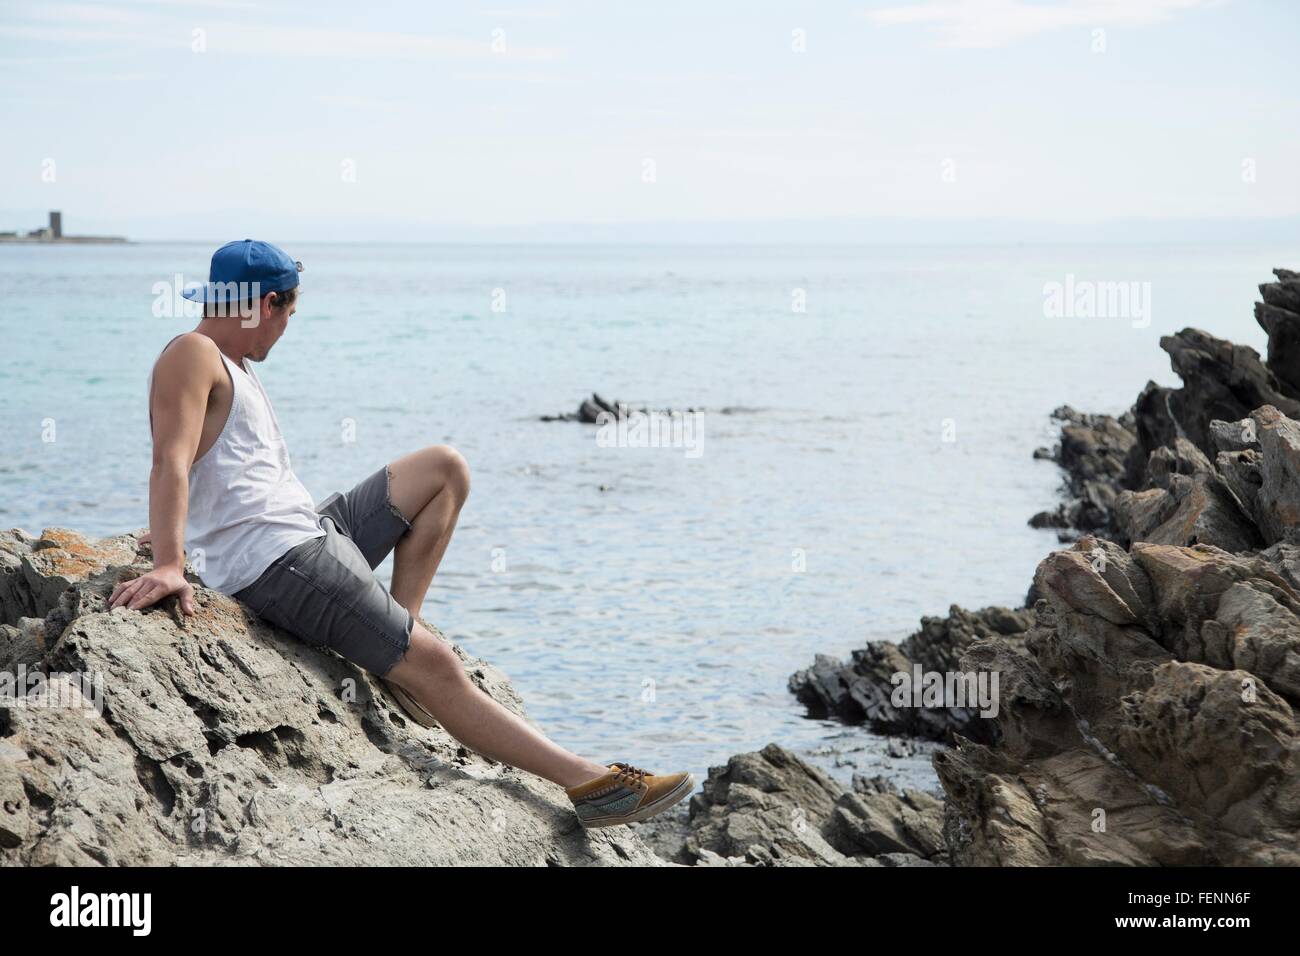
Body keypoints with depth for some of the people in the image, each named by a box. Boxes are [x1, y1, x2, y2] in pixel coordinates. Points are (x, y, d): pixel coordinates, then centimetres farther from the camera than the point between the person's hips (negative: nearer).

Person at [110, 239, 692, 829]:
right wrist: (167, 566, -36)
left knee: (444, 469, 14)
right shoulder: (192, 355, -11)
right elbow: (171, 463, -26)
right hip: (277, 565, -10)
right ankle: (585, 781, -14)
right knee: (433, 665, -14)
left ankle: (395, 631, 2)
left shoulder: (234, 366, 20)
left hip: (310, 533, 10)